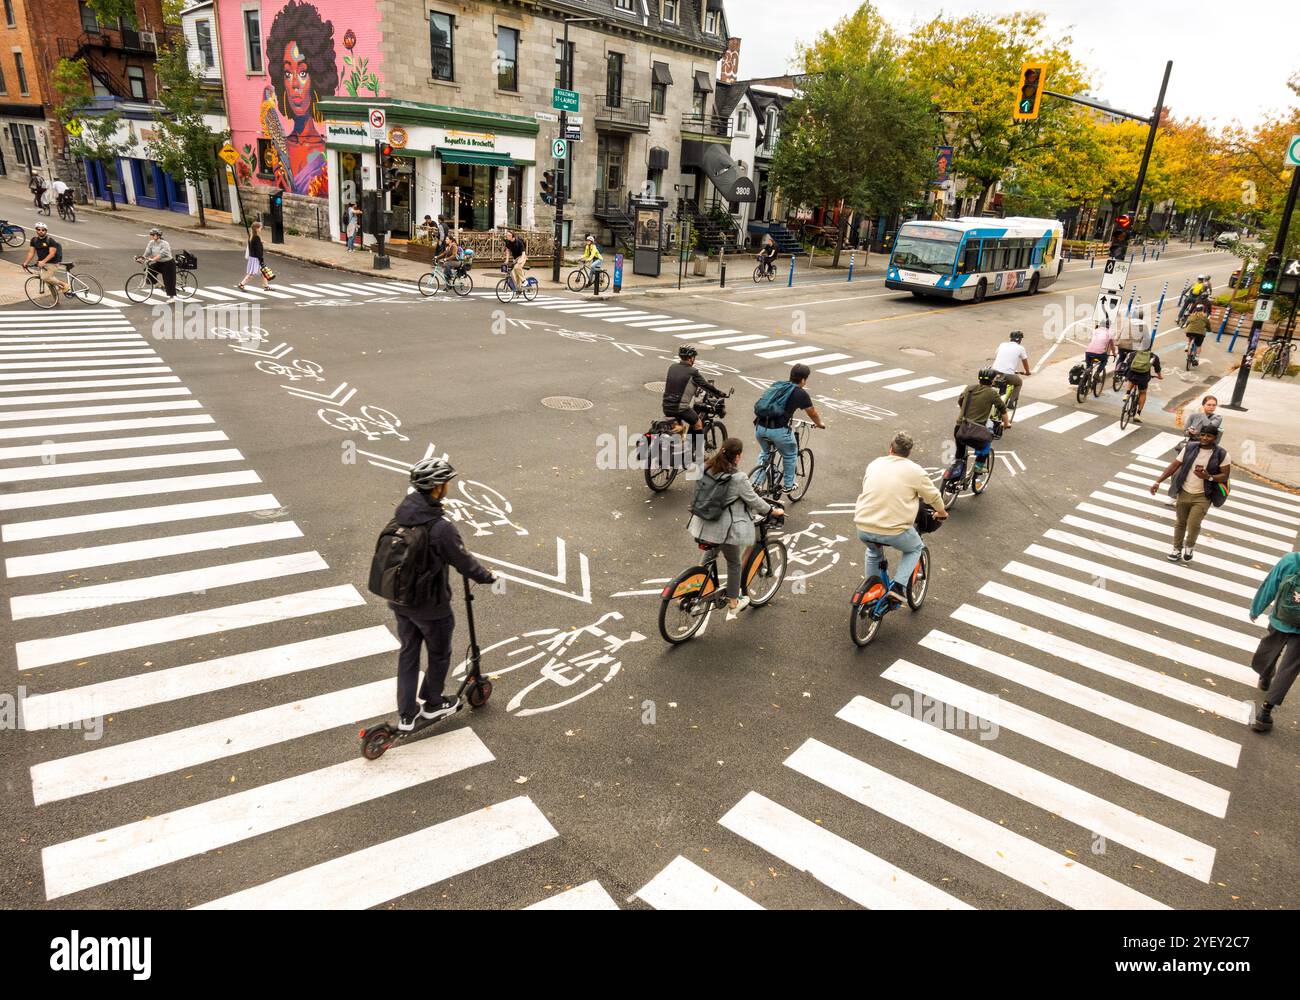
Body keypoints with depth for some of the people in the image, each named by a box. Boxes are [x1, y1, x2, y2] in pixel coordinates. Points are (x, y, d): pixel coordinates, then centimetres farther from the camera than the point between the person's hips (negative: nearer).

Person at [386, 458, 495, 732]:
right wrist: (488, 576, 2)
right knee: (439, 654, 19)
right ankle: (432, 703, 40)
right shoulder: (441, 527, -30)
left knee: (408, 652, 21)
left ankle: (406, 714, 30)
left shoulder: (402, 512, -6)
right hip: (430, 606, -6)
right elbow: (463, 562, -18)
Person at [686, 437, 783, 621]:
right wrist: (773, 510, 8)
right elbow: (754, 501, -9)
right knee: (734, 564, 13)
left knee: (711, 555, 30)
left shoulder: (706, 469, -2)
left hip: (704, 525, 6)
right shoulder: (738, 478, -20)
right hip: (726, 529, -6)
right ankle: (732, 606, 23)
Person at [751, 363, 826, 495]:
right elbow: (813, 414, 18)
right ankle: (788, 486, 30)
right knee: (790, 455, 22)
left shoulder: (776, 385, 19)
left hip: (760, 427, 5)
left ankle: (756, 484, 25)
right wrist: (820, 424, 38)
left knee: (765, 453, 31)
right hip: (778, 430, -5)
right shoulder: (801, 393, 4)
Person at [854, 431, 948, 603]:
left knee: (873, 551, 36)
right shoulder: (914, 470, -1)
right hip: (894, 531, -4)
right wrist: (941, 513, 32)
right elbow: (933, 496, 10)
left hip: (863, 529, 4)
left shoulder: (874, 464, 11)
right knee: (915, 549, 27)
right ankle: (898, 586, 10)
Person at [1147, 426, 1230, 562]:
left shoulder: (1222, 454, -8)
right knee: (1180, 523, 13)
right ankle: (1177, 549, 31)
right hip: (1183, 493, 3)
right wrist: (1158, 481, -8)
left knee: (1193, 524, -9)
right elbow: (1174, 466, -2)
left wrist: (1209, 477, -25)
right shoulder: (1189, 448, -3)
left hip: (1202, 497, -3)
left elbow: (1225, 476, -5)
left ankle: (1189, 547, 20)